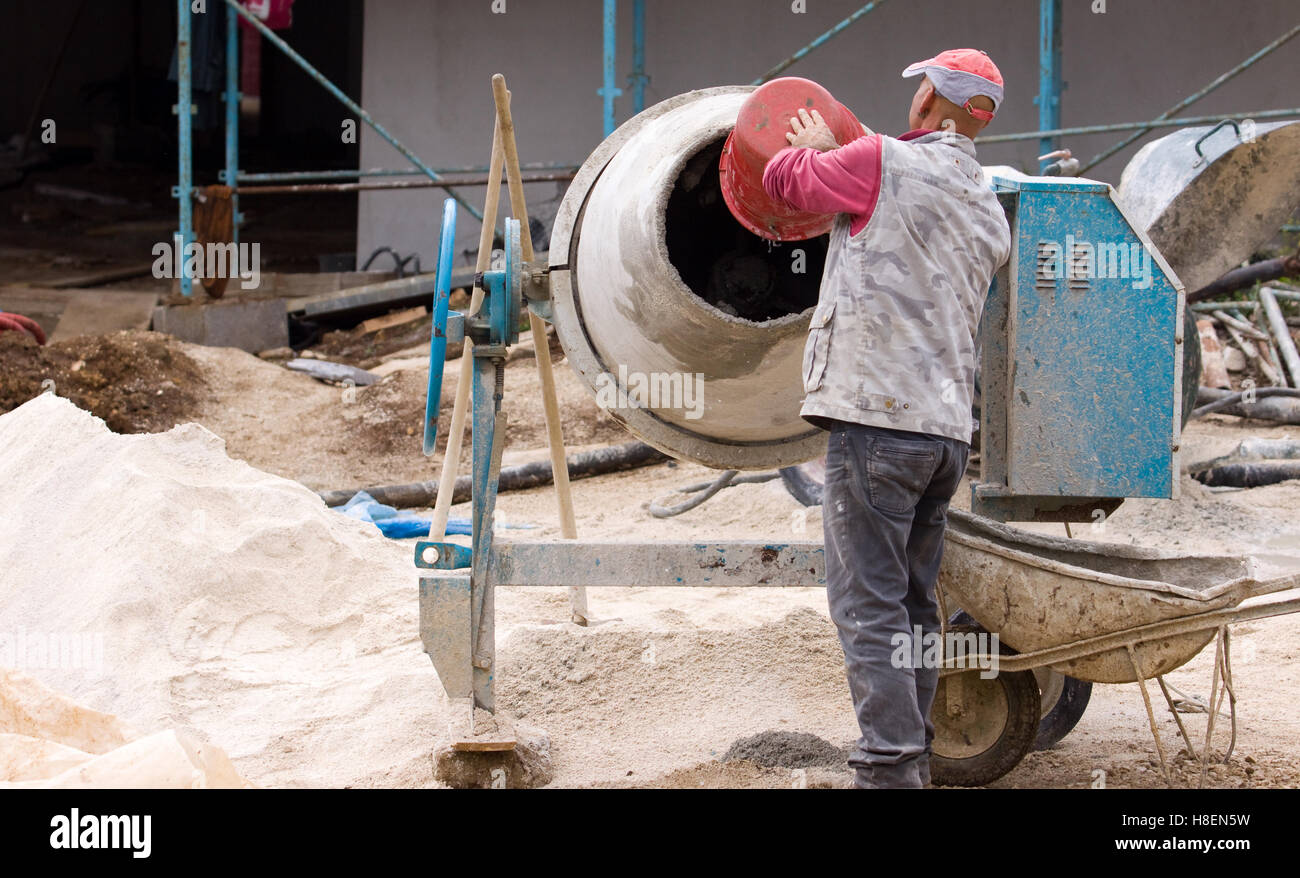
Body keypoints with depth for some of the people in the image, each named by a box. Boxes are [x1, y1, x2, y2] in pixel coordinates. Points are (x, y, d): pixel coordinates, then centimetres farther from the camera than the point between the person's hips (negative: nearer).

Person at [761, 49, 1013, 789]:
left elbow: (783, 178, 7)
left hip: (877, 416, -7)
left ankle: (889, 765, -15)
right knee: (914, 602, 14)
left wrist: (814, 146, 29)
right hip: (949, 425, 7)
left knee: (870, 603, -9)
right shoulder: (990, 214, 17)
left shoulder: (885, 164, -6)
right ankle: (913, 757, 18)